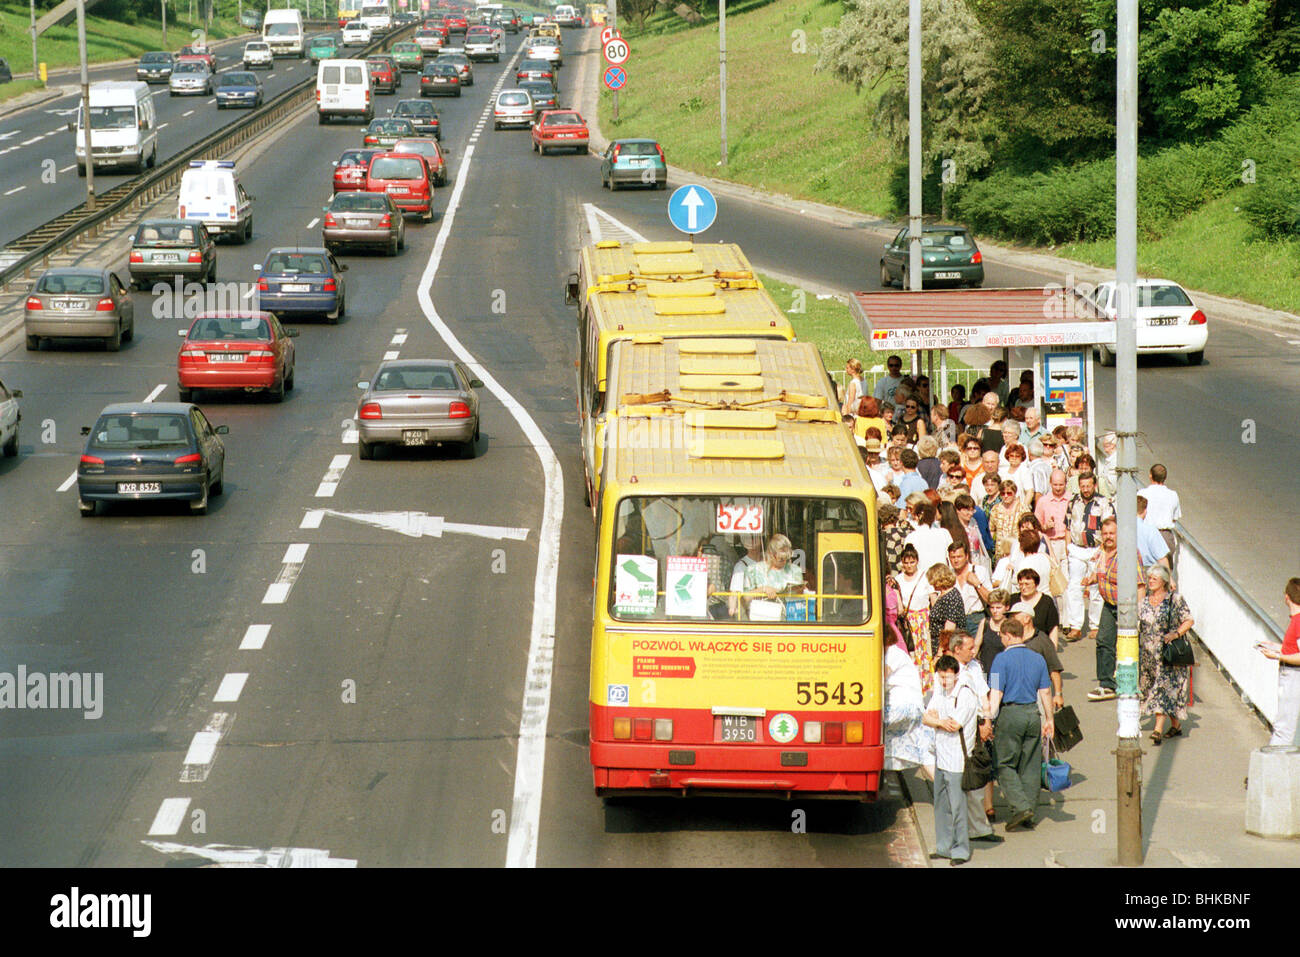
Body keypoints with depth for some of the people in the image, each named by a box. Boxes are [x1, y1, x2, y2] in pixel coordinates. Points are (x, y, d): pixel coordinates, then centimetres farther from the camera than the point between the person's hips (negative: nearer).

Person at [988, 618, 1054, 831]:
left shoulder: (1002, 659, -8)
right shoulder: (1038, 659, 7)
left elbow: (996, 694, -12)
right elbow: (1045, 692, 11)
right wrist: (1049, 720, 19)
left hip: (1010, 714, -5)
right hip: (1033, 714, 5)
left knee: (1006, 765, 3)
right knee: (1030, 766, 10)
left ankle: (1020, 807, -12)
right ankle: (1028, 816, 13)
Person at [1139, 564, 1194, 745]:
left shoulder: (1175, 599, -3)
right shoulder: (1143, 604, 11)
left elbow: (1189, 621, -3)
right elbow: (1137, 629, 14)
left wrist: (1176, 634, -19)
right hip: (1148, 654, 5)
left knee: (1164, 687, -14)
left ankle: (1158, 730, -23)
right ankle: (1176, 725, 25)